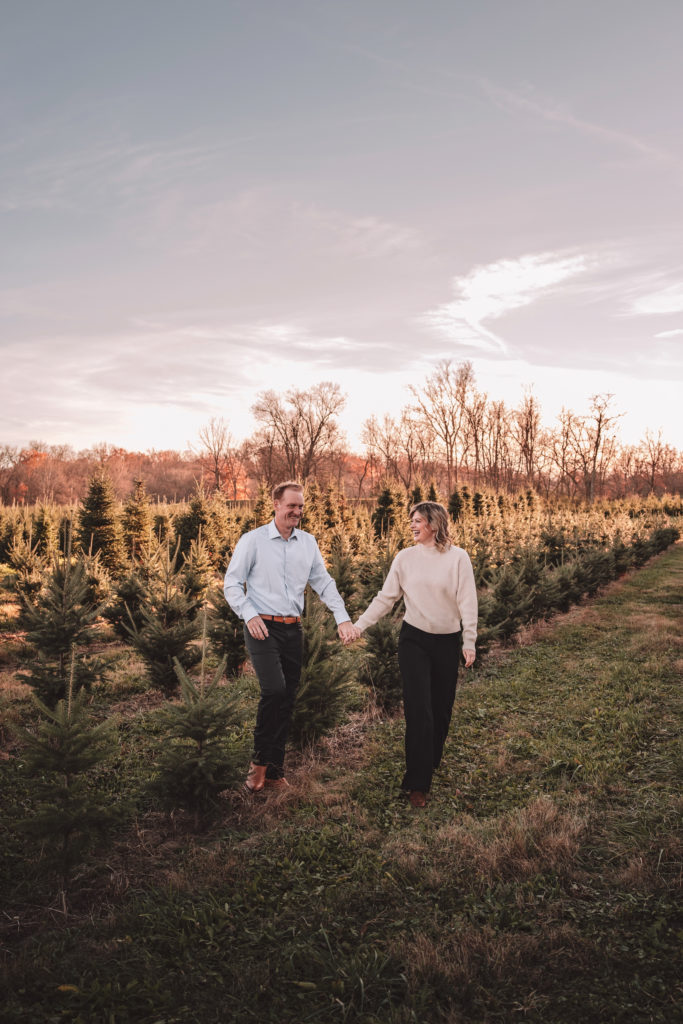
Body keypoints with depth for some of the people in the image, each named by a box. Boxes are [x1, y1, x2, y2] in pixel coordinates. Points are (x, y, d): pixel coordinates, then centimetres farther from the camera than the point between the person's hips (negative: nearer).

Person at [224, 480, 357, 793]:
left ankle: (274, 773, 20)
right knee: (274, 689, -21)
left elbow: (323, 582, 11)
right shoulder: (253, 540, -2)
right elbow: (232, 583, -1)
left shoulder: (308, 542, 11)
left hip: (293, 629, 5)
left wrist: (342, 618, -1)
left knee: (287, 699, 7)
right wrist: (250, 615, -15)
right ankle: (259, 760, 0)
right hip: (263, 627, -5)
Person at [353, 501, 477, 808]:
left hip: (448, 642, 0)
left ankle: (432, 759, 39)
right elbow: (385, 598, 1)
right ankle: (417, 783, 4)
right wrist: (358, 625, -5)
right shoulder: (405, 557, -1)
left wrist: (469, 642, -4)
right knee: (419, 710, -5)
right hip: (414, 639, 0)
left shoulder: (458, 557, -6)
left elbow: (467, 602, -4)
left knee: (441, 707, 13)